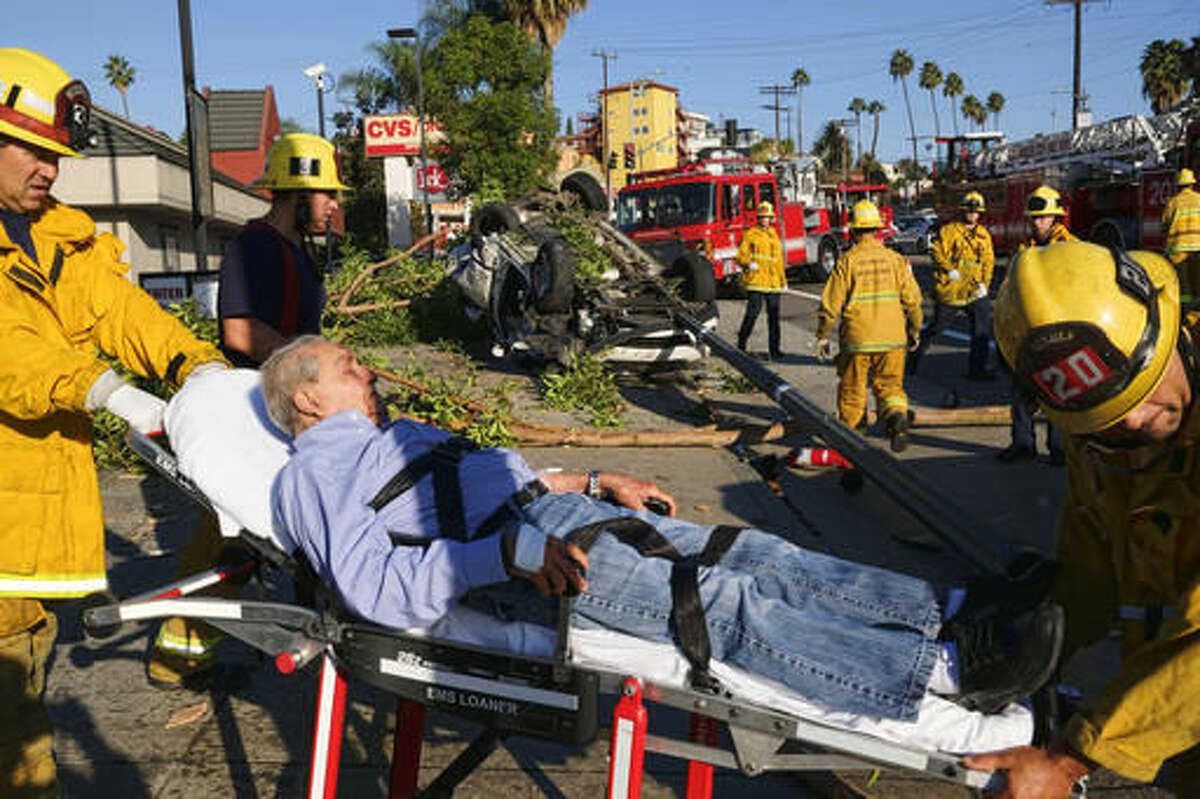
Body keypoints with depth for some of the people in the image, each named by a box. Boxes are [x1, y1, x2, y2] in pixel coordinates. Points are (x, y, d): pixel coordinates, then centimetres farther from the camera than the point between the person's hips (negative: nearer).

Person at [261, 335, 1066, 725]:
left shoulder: (401, 433, 29)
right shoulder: (311, 476, 2)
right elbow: (378, 586, -14)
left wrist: (596, 483, 19)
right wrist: (510, 554, -24)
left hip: (559, 513, 9)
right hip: (532, 567, -9)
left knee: (761, 559, -6)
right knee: (728, 603, -21)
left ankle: (958, 615, -6)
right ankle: (953, 674, -22)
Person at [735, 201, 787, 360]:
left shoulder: (774, 235, 17)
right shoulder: (750, 235, 1)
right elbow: (741, 255, -2)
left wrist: (783, 281, 22)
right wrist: (748, 264, -23)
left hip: (773, 283, 5)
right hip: (755, 282, -5)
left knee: (774, 316, 5)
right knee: (752, 312, -9)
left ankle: (774, 348, 11)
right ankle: (742, 341, 9)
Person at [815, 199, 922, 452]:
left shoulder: (847, 261, -6)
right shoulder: (896, 259, 3)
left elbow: (831, 303, -5)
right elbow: (912, 299, 5)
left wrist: (822, 336, 4)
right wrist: (914, 331, 18)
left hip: (856, 339, -2)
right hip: (892, 337, 2)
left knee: (852, 390, 12)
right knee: (889, 385, 13)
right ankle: (897, 416, -13)